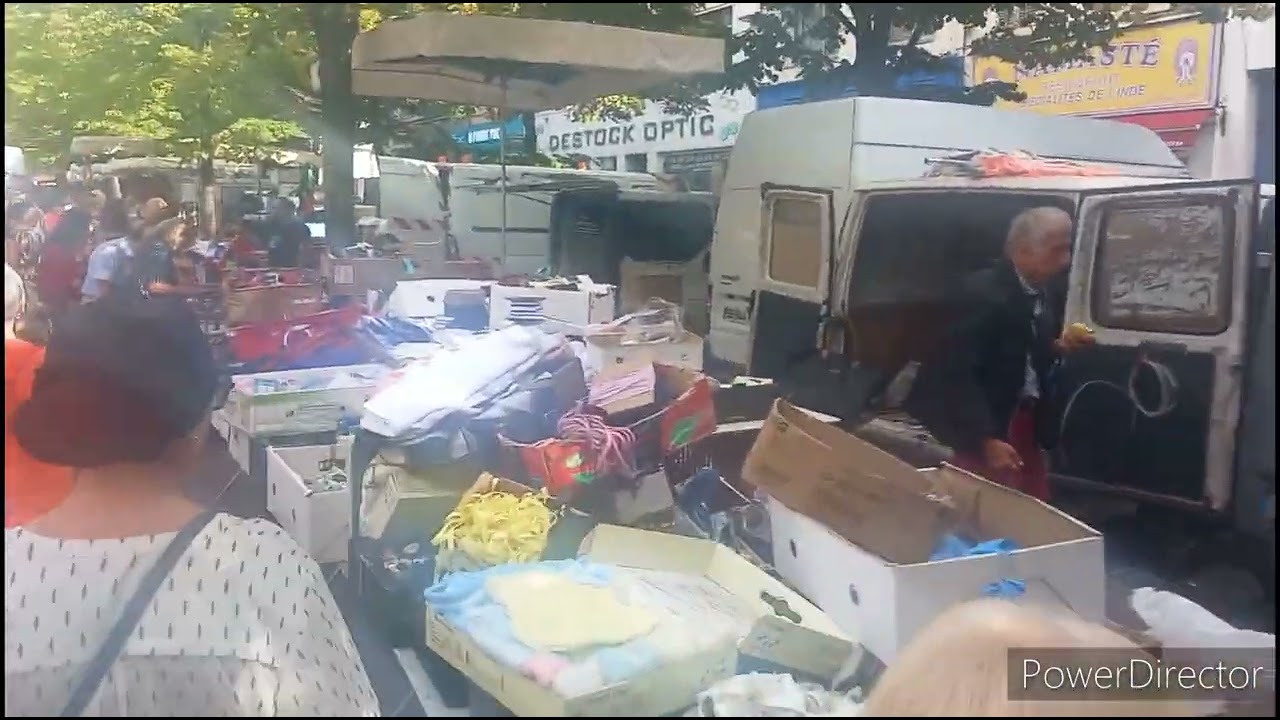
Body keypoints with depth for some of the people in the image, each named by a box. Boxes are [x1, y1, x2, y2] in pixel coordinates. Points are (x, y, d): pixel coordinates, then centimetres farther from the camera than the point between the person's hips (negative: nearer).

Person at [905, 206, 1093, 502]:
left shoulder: (1040, 294, 4)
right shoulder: (984, 292, -22)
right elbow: (959, 373, -24)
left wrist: (1058, 347, -4)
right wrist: (987, 439, -24)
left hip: (1025, 424, 8)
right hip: (987, 429, -8)